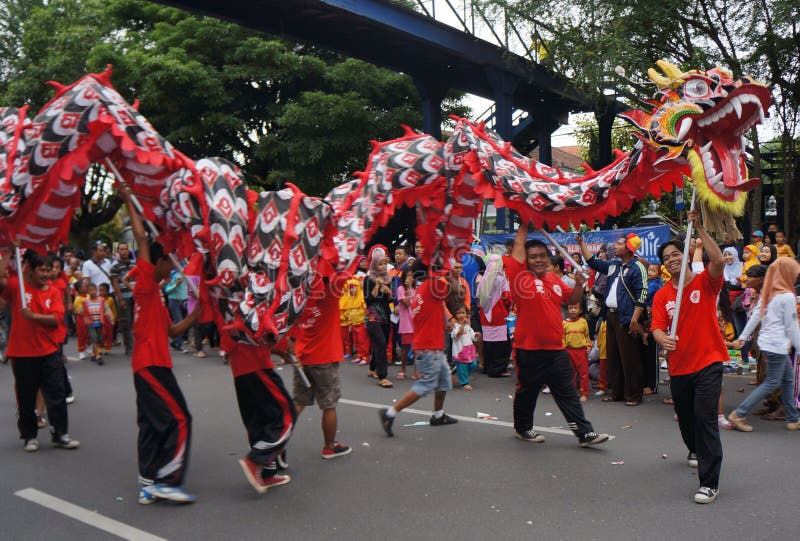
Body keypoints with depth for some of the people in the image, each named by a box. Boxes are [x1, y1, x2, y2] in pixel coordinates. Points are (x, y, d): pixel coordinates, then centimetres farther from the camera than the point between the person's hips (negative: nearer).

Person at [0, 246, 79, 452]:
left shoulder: (53, 291, 2)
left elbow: (57, 319, -8)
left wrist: (33, 316, -19)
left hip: (49, 352, 2)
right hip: (22, 353, -2)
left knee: (57, 395, 4)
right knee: (26, 397, 9)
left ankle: (60, 434, 13)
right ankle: (29, 436, 23)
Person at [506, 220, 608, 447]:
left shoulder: (555, 279, 11)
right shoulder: (520, 276, -8)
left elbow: (572, 300, 22)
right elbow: (519, 246, -12)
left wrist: (579, 284, 3)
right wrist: (524, 225, -3)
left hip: (556, 348, 5)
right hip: (529, 349, -5)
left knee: (568, 393, 8)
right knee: (527, 392, 11)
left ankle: (584, 432, 11)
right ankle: (522, 428, 30)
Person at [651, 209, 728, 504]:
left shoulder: (705, 282, -4)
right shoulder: (661, 295, 2)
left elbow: (718, 260, -25)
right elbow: (657, 327, -8)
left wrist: (699, 227, -25)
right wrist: (663, 338, -32)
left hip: (708, 362, -4)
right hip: (679, 366, 4)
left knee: (705, 417, -14)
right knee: (685, 418, 19)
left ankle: (709, 482, -8)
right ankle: (696, 451, 52)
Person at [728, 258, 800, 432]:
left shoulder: (767, 292, 8)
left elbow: (755, 316, 8)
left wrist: (742, 337, 10)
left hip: (766, 342, 9)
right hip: (777, 346, -9)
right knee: (771, 383, -2)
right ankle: (739, 414, -3)